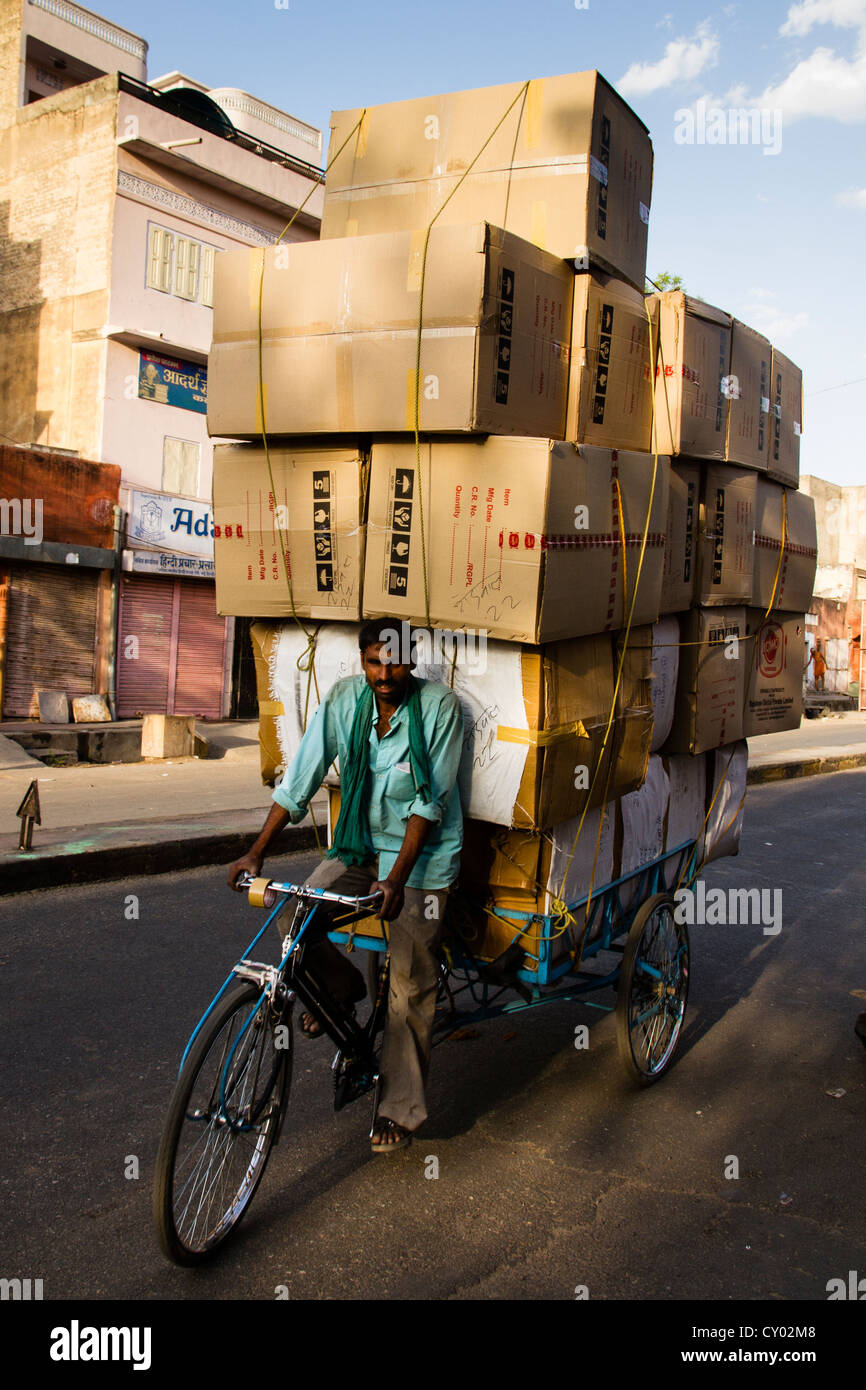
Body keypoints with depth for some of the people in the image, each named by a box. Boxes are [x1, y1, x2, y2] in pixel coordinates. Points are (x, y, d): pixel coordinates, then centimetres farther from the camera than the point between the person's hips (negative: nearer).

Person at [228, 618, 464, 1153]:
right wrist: (257, 852, -11)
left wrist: (395, 879, -27)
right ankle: (340, 986, 18)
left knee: (410, 988, -3)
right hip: (360, 843, 4)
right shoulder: (345, 698, -7)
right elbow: (301, 779, -6)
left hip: (422, 854, -4)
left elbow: (429, 803, -19)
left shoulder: (439, 706, -17)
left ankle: (400, 1107, 15)